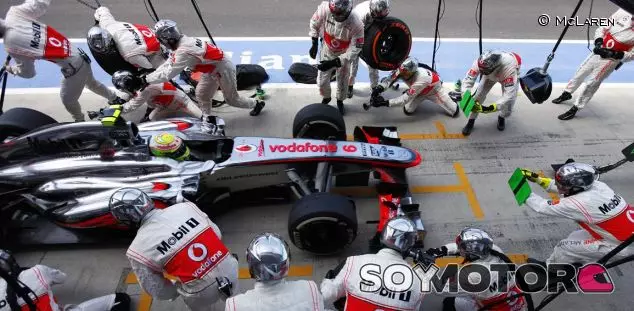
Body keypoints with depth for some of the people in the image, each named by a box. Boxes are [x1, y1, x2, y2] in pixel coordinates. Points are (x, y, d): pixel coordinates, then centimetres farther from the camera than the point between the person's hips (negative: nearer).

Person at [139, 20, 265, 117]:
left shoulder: (183, 51, -33)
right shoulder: (182, 42, -5)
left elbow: (168, 73, -28)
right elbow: (169, 63, 3)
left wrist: (147, 79, -17)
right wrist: (150, 74, -3)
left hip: (223, 69, -9)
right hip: (212, 68, 9)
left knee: (231, 99, 11)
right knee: (201, 95, 12)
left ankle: (257, 103, 34)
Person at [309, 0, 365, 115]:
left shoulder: (356, 25, -36)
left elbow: (355, 49, -28)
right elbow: (314, 23, -10)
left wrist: (334, 62, -35)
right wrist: (314, 44, -7)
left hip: (343, 55, -1)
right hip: (326, 52, 1)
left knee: (342, 81, 15)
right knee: (322, 81, 10)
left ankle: (340, 101, 47)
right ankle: (326, 98, 44)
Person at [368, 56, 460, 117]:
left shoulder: (421, 78, -46)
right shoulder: (402, 70, -33)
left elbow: (405, 99, -45)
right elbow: (390, 79, -24)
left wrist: (385, 102, -51)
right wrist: (381, 87, -46)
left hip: (434, 89, -4)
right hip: (419, 91, 5)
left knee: (455, 112, -3)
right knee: (408, 110, -11)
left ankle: (450, 97, 29)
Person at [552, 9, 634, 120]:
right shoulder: (623, 12, -9)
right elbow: (602, 28, 1)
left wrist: (615, 55, -26)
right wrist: (598, 41, -16)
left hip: (612, 59, -4)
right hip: (599, 51, 5)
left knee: (592, 84, -5)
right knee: (581, 72, 16)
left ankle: (574, 109, 5)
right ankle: (567, 93, 38)